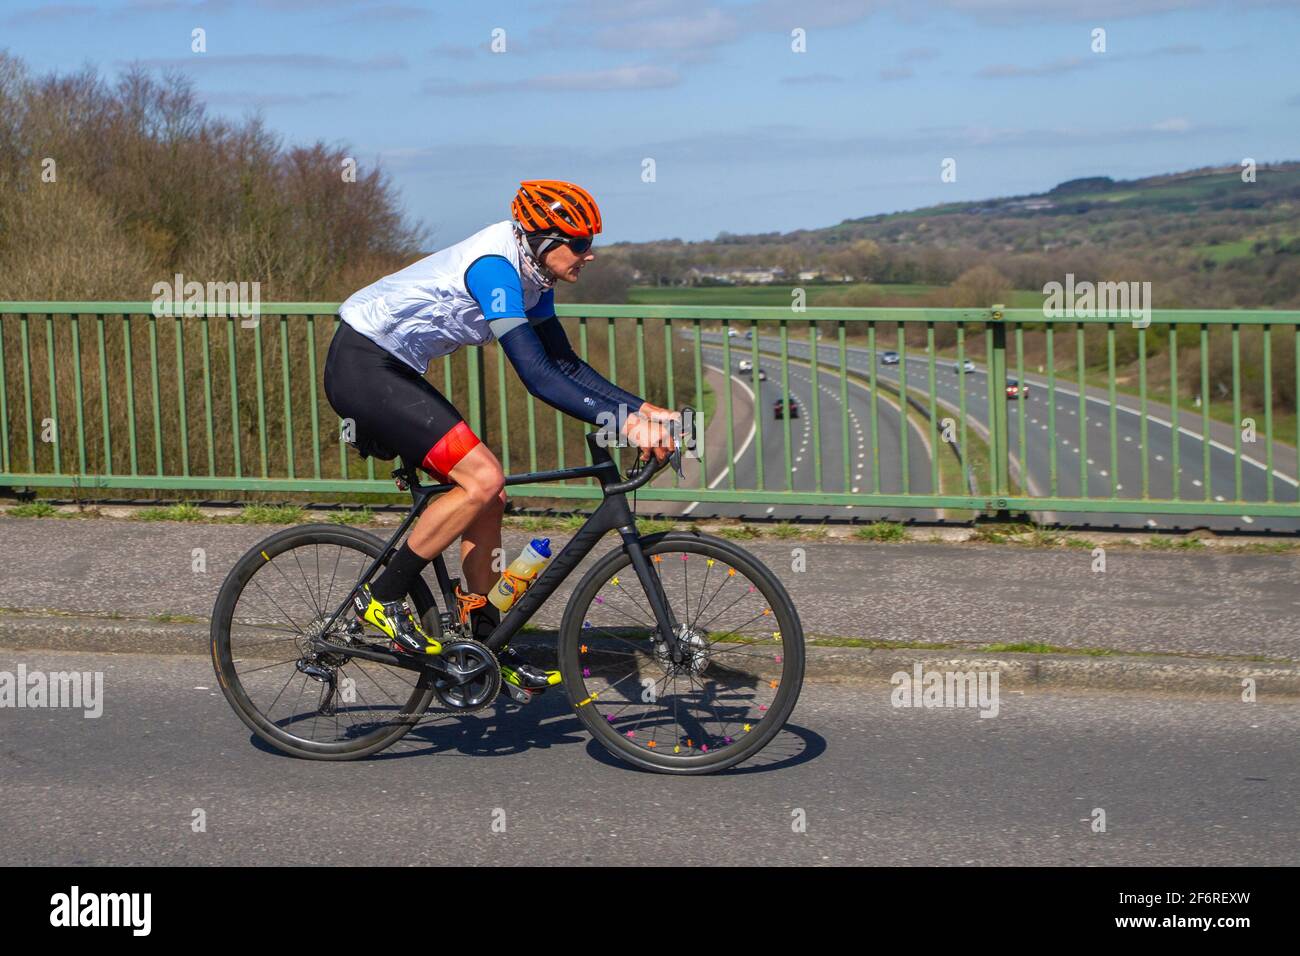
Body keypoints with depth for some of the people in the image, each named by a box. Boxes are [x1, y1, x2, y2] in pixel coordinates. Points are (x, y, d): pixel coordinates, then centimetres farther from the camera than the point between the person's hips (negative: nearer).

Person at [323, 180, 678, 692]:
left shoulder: (533, 275, 5)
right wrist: (623, 422, -33)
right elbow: (537, 376, -31)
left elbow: (566, 365, 10)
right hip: (362, 366, -10)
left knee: (488, 497, 6)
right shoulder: (493, 266, -24)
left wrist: (643, 408, 1)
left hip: (394, 371, 10)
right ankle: (382, 596, -7)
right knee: (483, 479, -18)